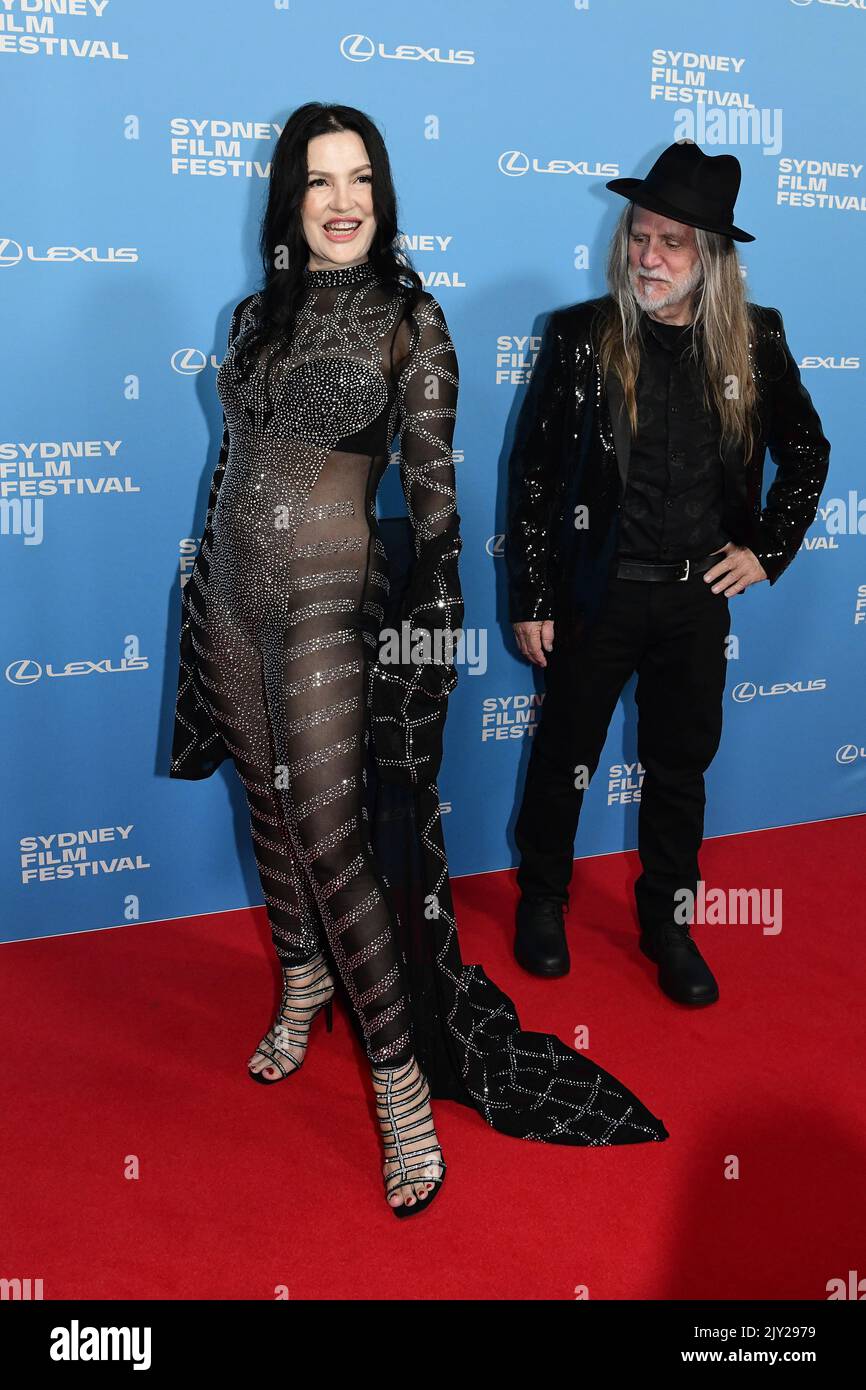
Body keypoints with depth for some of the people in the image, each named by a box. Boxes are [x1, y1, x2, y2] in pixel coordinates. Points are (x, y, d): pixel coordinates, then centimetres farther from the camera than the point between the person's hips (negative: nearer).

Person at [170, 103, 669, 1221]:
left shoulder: (409, 318, -6)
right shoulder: (257, 313, 9)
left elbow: (431, 477, -7)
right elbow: (233, 452, 15)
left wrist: (438, 606, -10)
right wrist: (207, 576, 16)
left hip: (331, 599, -5)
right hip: (232, 594, 6)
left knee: (331, 838, -8)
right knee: (269, 804, 15)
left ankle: (403, 1087, 4)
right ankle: (303, 983, 39)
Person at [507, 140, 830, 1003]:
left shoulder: (754, 342, -2)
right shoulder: (581, 338, -9)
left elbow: (806, 452, 12)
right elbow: (533, 472, -6)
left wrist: (768, 550, 4)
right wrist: (531, 599, -7)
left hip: (698, 598, 2)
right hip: (597, 592, -2)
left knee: (681, 767, 14)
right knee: (565, 756, 12)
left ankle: (668, 924, 32)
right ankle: (542, 900, 35)